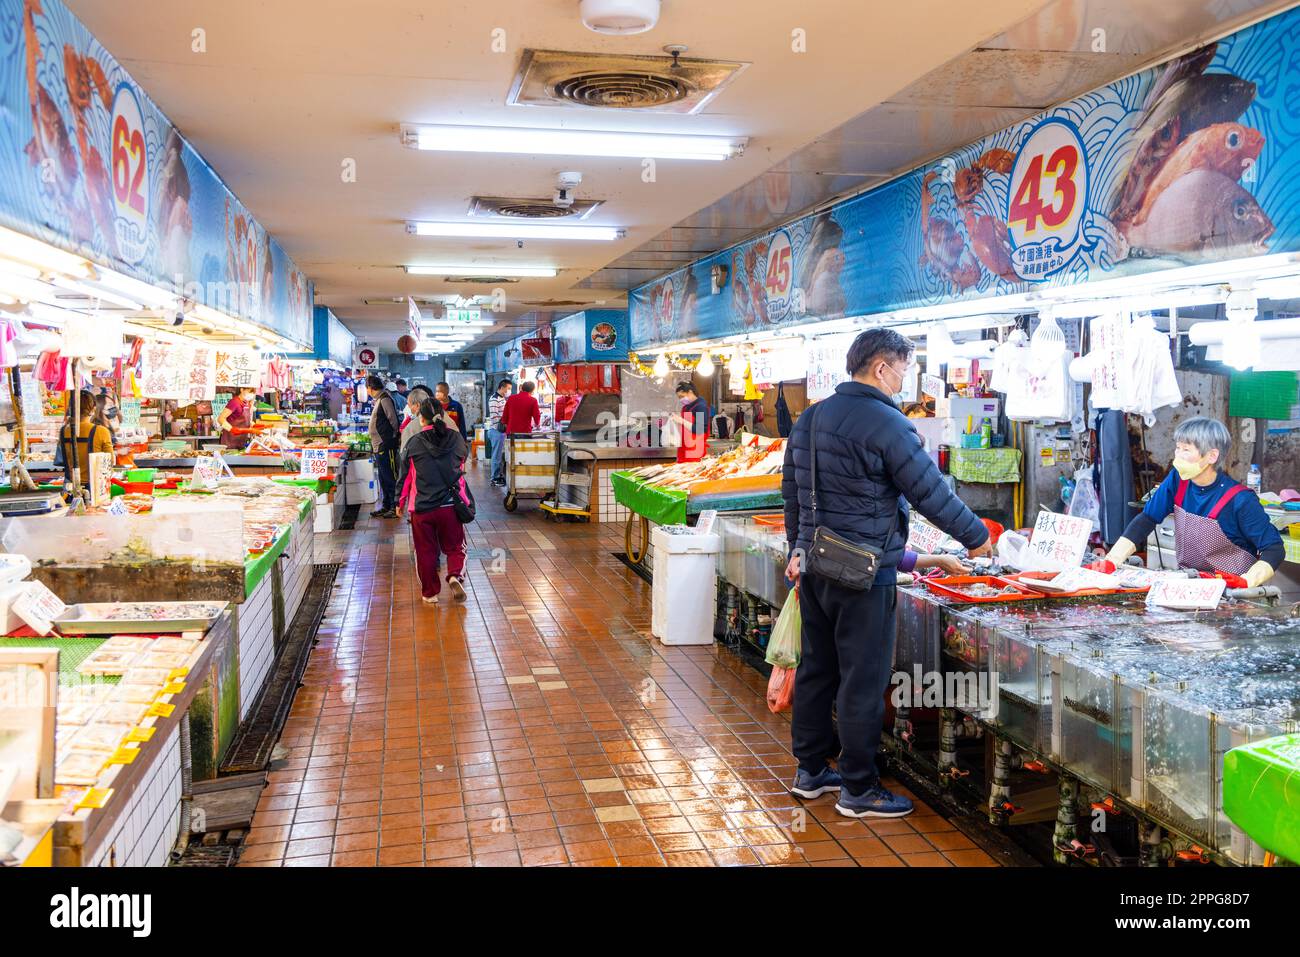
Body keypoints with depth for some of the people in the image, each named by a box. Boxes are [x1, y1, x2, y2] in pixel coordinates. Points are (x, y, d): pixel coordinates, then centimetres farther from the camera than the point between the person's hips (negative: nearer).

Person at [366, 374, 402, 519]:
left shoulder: (385, 399, -14)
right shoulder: (378, 400, 15)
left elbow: (393, 420, -19)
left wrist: (393, 437, -9)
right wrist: (373, 447, 18)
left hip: (386, 447, -10)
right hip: (379, 447, 10)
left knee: (391, 477, -4)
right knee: (383, 478, 14)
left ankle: (395, 507, 1)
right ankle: (386, 506, 21)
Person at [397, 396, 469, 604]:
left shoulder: (414, 443, -6)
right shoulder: (457, 438, -1)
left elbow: (405, 475, 2)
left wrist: (401, 502, 15)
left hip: (422, 507, -1)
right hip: (451, 505, 1)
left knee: (425, 551, 12)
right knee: (454, 547, 14)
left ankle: (429, 593, 18)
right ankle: (455, 576, -11)